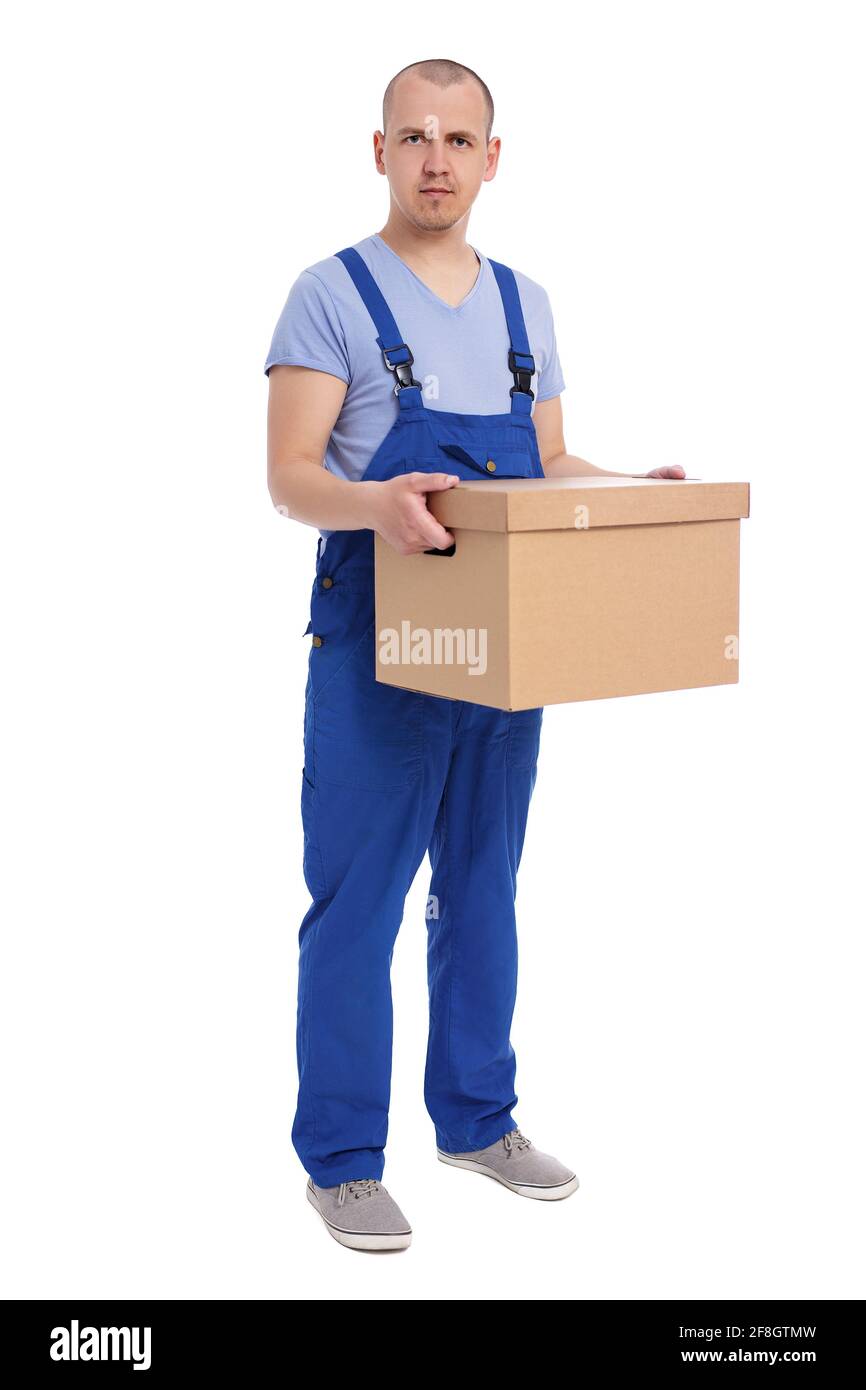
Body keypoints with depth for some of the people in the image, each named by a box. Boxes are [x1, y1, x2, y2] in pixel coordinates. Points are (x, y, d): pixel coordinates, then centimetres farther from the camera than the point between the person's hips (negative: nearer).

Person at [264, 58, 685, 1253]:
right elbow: (289, 476, -13)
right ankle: (341, 1156, 13)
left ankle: (478, 1118, 29)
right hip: (379, 648, -5)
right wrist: (377, 503, -33)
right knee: (357, 899, 0)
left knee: (483, 889, 15)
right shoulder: (333, 295, -5)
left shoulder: (524, 305, 13)